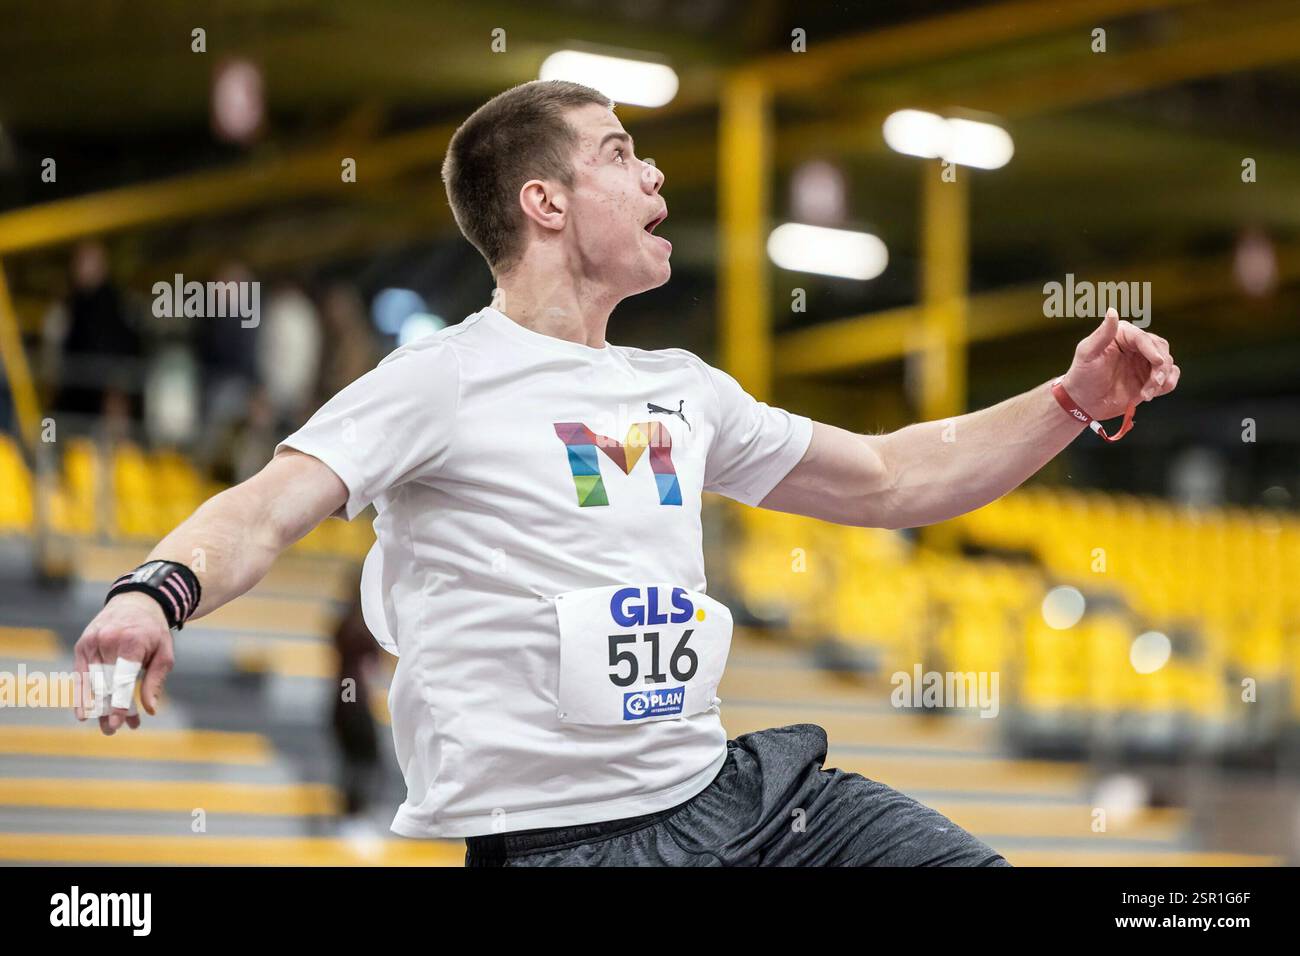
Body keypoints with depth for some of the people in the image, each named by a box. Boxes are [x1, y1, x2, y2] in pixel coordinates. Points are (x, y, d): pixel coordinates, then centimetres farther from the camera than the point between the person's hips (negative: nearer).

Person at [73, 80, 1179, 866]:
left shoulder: (682, 390, 17)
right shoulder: (445, 378, -4)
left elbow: (891, 479, 27)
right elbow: (267, 513, -17)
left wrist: (1075, 401, 18)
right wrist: (159, 592, -38)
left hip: (727, 787, 7)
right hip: (565, 835, -7)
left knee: (968, 864, -4)